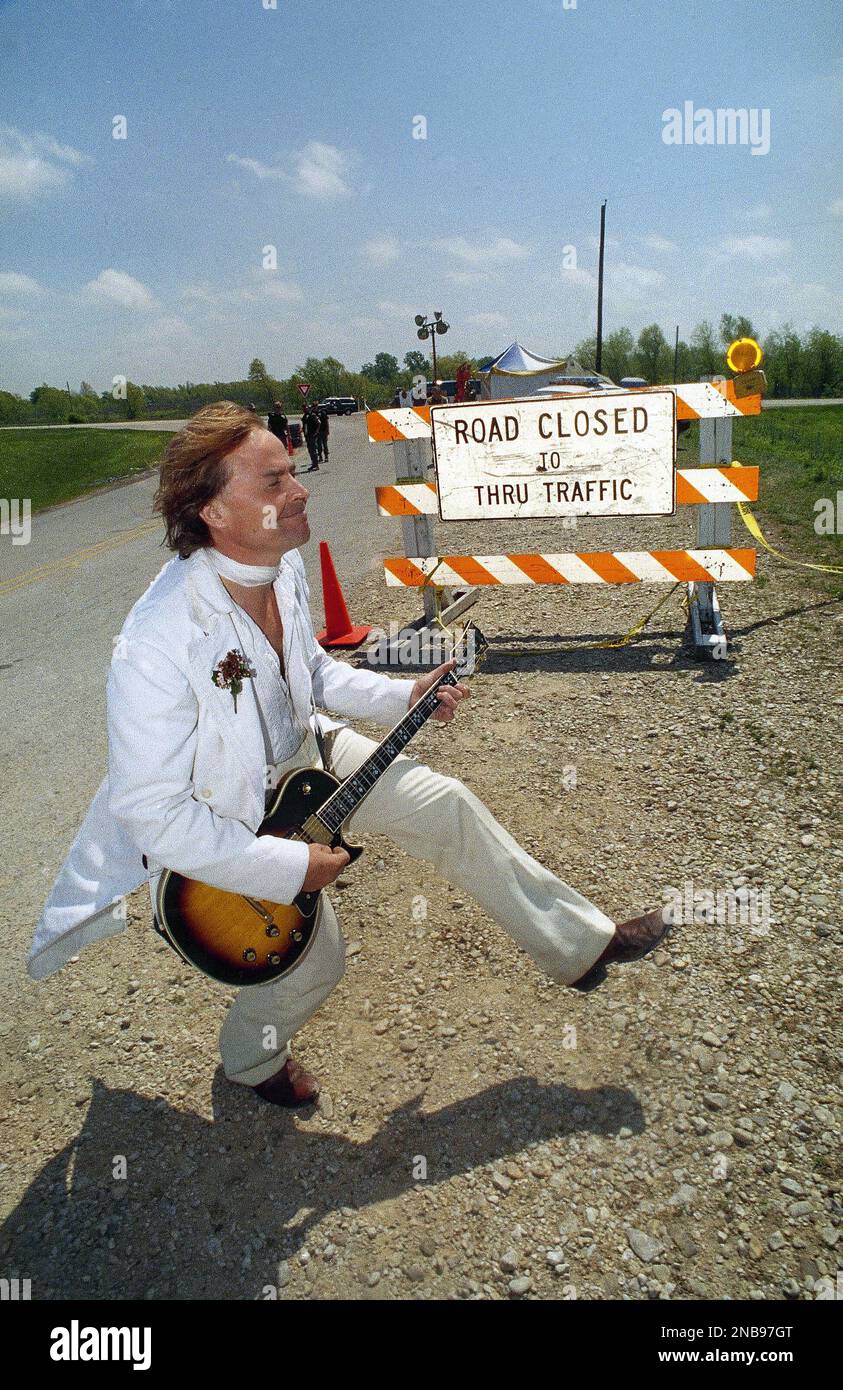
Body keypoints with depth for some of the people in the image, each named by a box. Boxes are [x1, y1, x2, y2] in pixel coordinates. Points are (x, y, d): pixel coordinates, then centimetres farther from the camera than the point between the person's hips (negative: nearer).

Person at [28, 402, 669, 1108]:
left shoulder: (283, 565, -12)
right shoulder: (156, 645, -37)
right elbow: (147, 806, -31)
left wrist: (403, 696, -3)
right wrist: (289, 866, -28)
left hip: (300, 754, 7)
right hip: (221, 816, -6)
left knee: (445, 804, 0)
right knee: (315, 955, -5)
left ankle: (579, 942, 17)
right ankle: (251, 1056, 33)